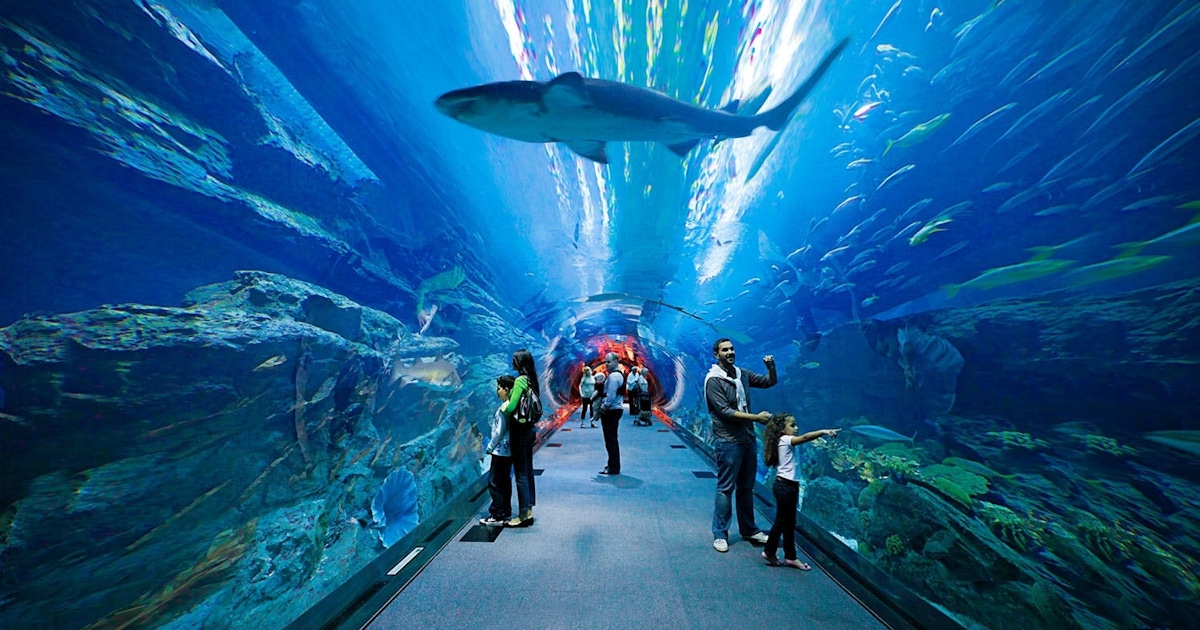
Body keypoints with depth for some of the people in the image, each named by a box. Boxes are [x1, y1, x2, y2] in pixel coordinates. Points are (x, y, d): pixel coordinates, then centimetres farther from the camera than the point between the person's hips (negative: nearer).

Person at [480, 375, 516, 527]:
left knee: (494, 482, 3)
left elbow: (499, 432, -19)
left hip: (500, 450, -9)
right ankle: (506, 513, 28)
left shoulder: (503, 408, -21)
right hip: (509, 450, 9)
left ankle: (497, 516, 12)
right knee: (504, 482, 17)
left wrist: (489, 447, -6)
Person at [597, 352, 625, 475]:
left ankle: (613, 468, 9)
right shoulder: (619, 374, 14)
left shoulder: (613, 376, -18)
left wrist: (604, 407, -13)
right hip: (615, 410, 11)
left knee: (611, 439, -1)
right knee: (612, 438, 20)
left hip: (611, 411, -11)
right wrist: (604, 405, 11)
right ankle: (613, 465, 32)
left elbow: (611, 395, -25)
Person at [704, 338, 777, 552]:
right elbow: (726, 411, -19)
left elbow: (769, 382, 15)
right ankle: (720, 535, 18)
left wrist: (771, 367, -5)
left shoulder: (742, 374, 6)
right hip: (728, 441, -6)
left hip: (748, 439, 7)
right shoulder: (713, 380, -14)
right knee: (725, 488, 3)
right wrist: (756, 417, -22)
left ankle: (748, 530, 36)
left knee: (746, 487, 19)